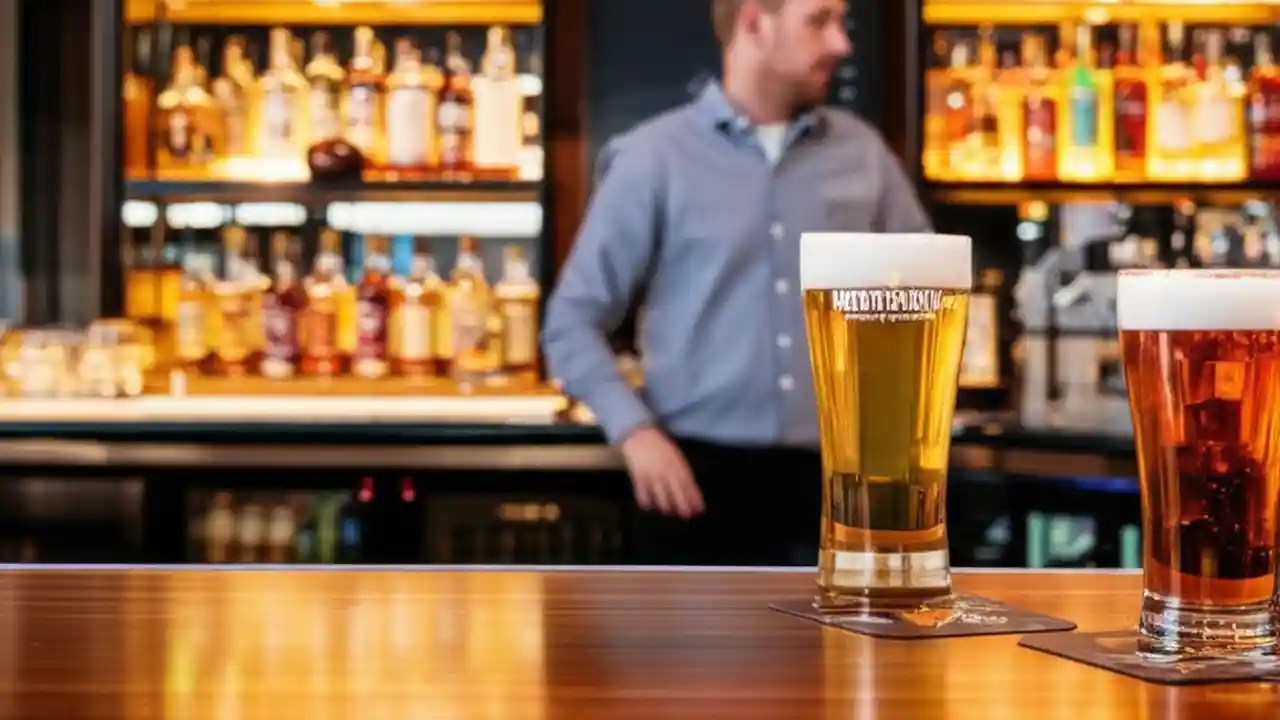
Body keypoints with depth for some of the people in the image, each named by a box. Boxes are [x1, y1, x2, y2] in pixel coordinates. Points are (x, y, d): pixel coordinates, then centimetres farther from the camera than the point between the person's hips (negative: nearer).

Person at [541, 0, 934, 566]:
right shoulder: (655, 158, -2)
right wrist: (634, 430, -13)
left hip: (830, 480, 3)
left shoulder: (863, 154, 8)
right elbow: (572, 320, 0)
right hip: (700, 478, -3)